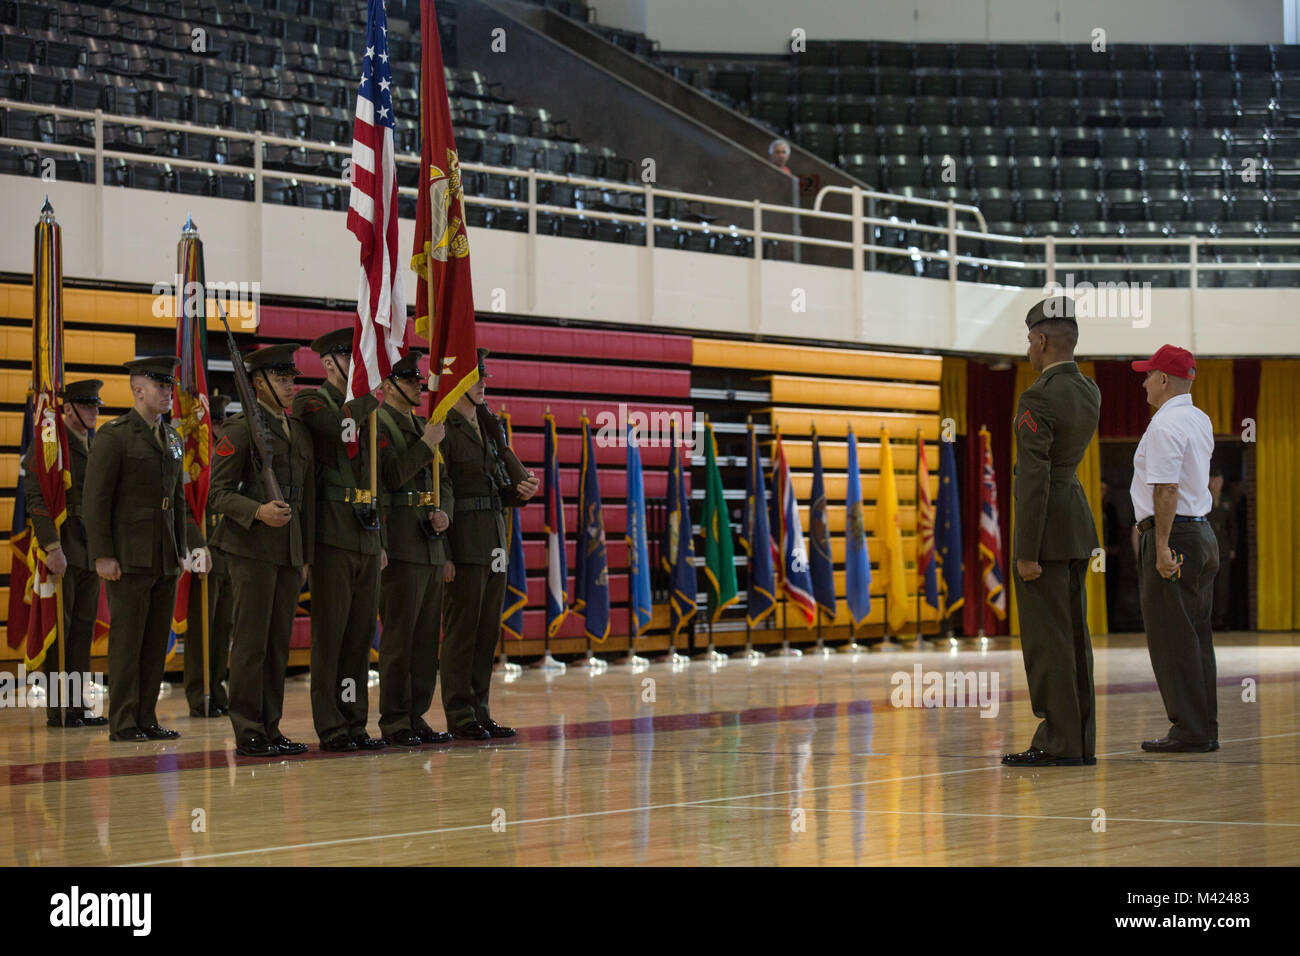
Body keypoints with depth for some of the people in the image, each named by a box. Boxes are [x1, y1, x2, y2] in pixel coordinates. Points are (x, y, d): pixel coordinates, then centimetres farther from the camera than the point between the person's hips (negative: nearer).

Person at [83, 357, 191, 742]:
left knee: (157, 641, 6)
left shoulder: (172, 439, 16)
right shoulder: (113, 435, -7)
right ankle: (123, 724, 0)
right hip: (129, 558, -7)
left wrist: (181, 549, 15)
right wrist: (102, 555, -14)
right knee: (127, 640, -4)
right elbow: (94, 499, -10)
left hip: (165, 558, 7)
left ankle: (147, 720, 11)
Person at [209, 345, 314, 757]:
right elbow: (218, 495, -8)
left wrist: (305, 553, 18)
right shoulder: (240, 427, -4)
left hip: (290, 547, 7)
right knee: (251, 639, -5)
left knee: (279, 641, 8)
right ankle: (248, 734, -1)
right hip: (252, 544, -7)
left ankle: (271, 728, 14)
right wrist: (258, 512, -24)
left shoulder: (299, 431, 18)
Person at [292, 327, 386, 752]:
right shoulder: (310, 402, -2)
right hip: (333, 538, -7)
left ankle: (355, 724, 13)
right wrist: (372, 396, -15)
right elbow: (336, 424, -27)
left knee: (360, 637, 8)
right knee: (329, 635, -5)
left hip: (367, 540, 7)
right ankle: (331, 729, -2)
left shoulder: (365, 411, 21)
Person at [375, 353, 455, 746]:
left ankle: (416, 717, 14)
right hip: (401, 546, -8)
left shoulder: (421, 426, 20)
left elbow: (443, 481, 22)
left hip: (431, 546, 8)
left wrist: (444, 511, 3)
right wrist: (426, 445, -14)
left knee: (427, 637, 8)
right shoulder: (376, 424, -5)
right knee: (398, 636, -6)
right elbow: (392, 475, -16)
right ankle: (394, 722, -1)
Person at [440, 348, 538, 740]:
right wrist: (442, 554, -18)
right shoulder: (443, 429, -9)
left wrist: (519, 492, 1)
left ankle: (480, 712, 13)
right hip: (464, 542, -8)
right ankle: (460, 717, 0)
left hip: (494, 542, 8)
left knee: (488, 631, 8)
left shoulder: (488, 427, 17)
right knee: (462, 630, -4)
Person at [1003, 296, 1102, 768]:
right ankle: (1081, 741, 14)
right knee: (1073, 633, 11)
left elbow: (1034, 478, -20)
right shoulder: (1090, 392, 8)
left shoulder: (1037, 399, -18)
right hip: (1078, 513, 9)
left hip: (1046, 525, -9)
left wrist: (1025, 552, -18)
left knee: (1046, 636, -5)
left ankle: (1059, 743, -3)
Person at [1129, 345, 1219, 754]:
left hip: (1172, 535, -9)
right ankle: (1205, 728, 13)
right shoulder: (1201, 421, 14)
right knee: (1197, 636, 11)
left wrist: (1162, 546, -23)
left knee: (1171, 638, -6)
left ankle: (1189, 731, -6)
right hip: (1203, 532, 9)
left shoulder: (1165, 425, -15)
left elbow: (1166, 489, -22)